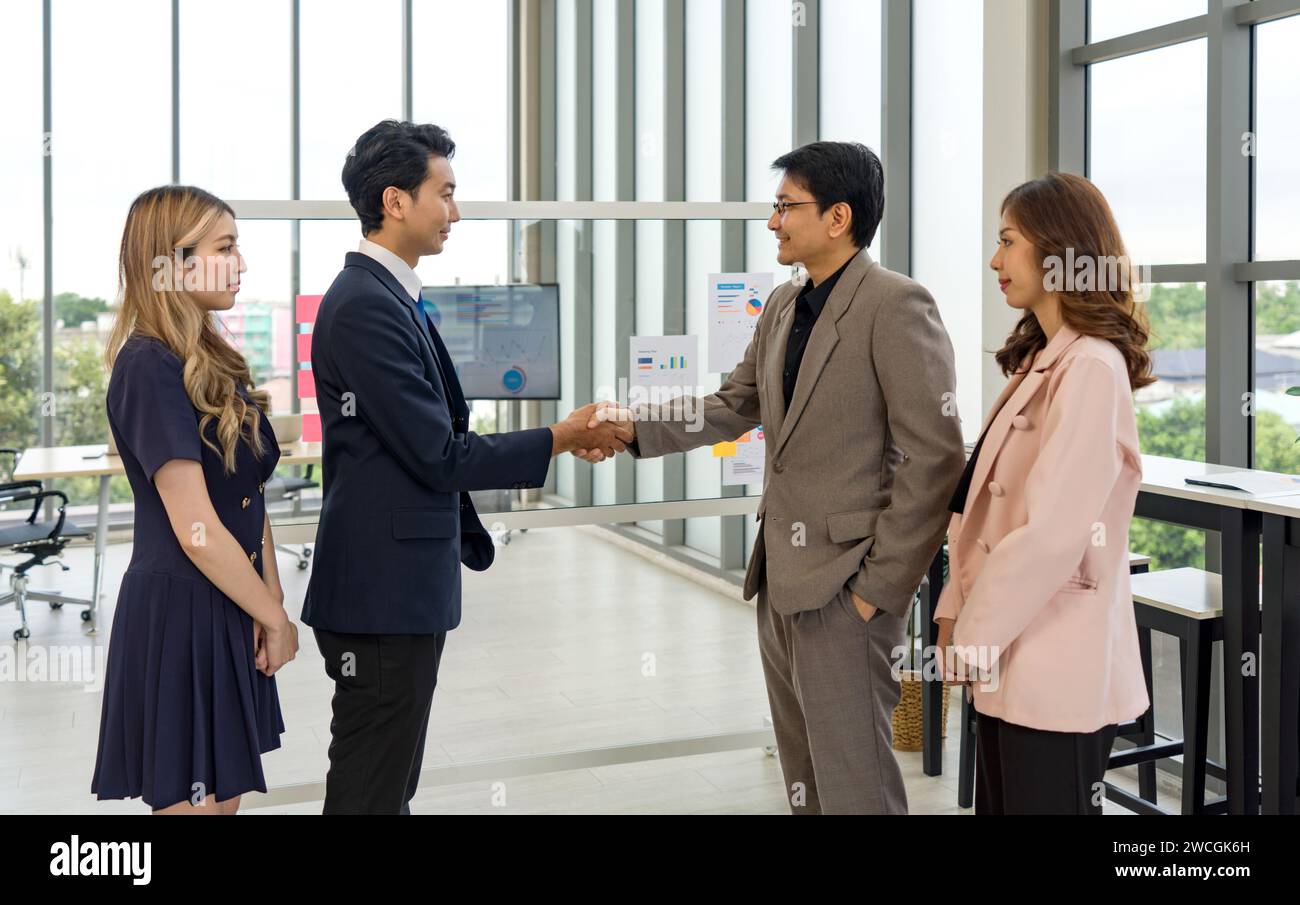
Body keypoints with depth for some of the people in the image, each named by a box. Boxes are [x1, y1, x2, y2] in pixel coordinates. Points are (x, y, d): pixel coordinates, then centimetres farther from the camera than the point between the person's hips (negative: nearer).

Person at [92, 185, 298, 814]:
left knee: (226, 797, 15)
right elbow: (197, 531, -20)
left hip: (229, 613, 8)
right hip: (181, 615, -8)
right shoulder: (149, 366, -17)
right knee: (194, 802, 1)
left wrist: (270, 602, -2)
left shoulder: (214, 361, 10)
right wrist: (275, 618, -10)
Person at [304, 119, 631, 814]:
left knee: (391, 786, 18)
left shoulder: (391, 298, 14)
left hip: (404, 587, 10)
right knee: (371, 793, 1)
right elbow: (439, 455, -20)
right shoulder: (363, 307, -18)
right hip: (384, 594, -10)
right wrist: (560, 439, -10)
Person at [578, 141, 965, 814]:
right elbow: (732, 406, 17)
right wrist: (634, 426, 3)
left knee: (853, 784, 0)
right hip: (781, 582, 8)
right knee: (804, 781, 19)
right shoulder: (783, 306, 13)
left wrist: (880, 586, -17)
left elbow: (933, 457, -17)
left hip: (846, 588, -8)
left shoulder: (895, 305, -14)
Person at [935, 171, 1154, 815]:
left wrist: (975, 636, -13)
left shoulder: (1091, 368, -17)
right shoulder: (1042, 361, 14)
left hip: (1054, 672, -9)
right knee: (996, 802, 17)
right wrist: (957, 610, 6)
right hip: (1014, 663, 9)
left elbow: (1051, 533, -22)